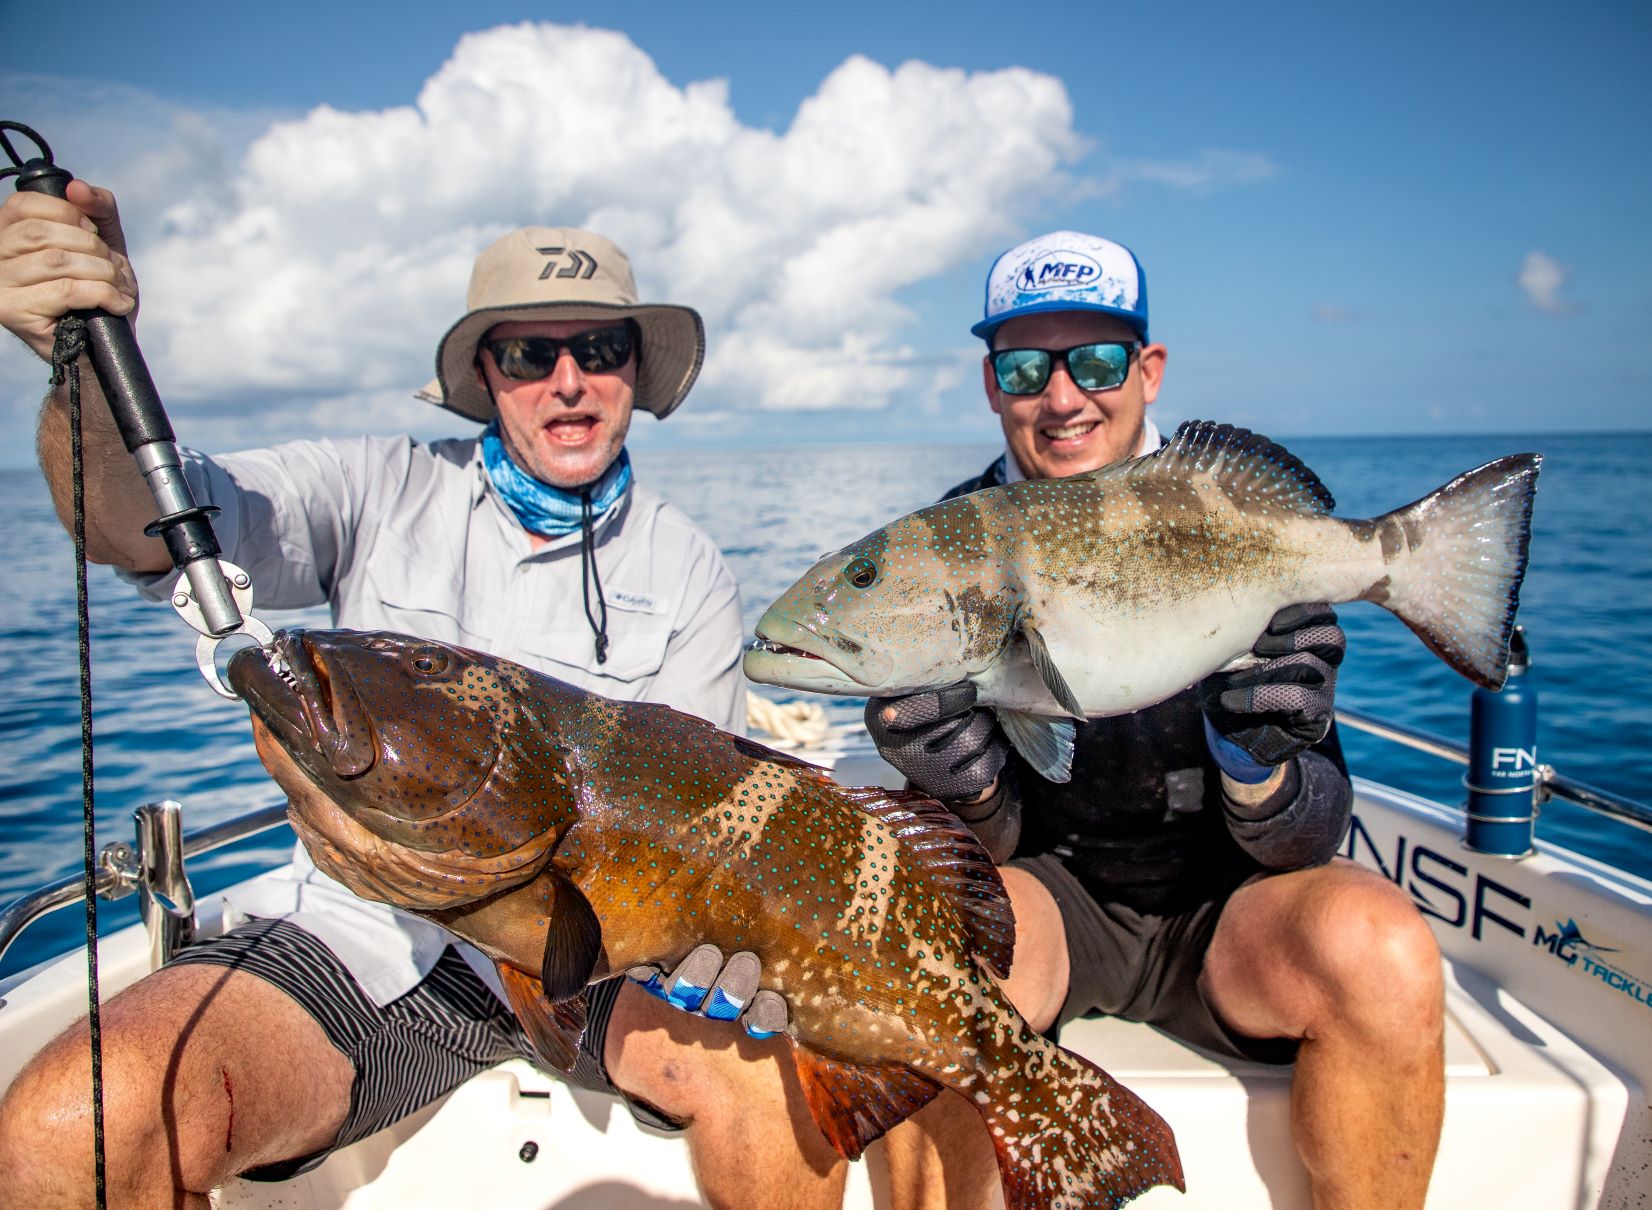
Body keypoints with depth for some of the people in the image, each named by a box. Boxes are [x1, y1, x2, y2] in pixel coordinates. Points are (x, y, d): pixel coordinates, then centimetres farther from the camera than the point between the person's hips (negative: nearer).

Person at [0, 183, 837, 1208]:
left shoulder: (690, 573, 5)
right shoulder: (381, 493, 4)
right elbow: (138, 532, -8)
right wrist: (87, 362, -29)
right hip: (365, 939, 0)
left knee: (778, 1067, -27)